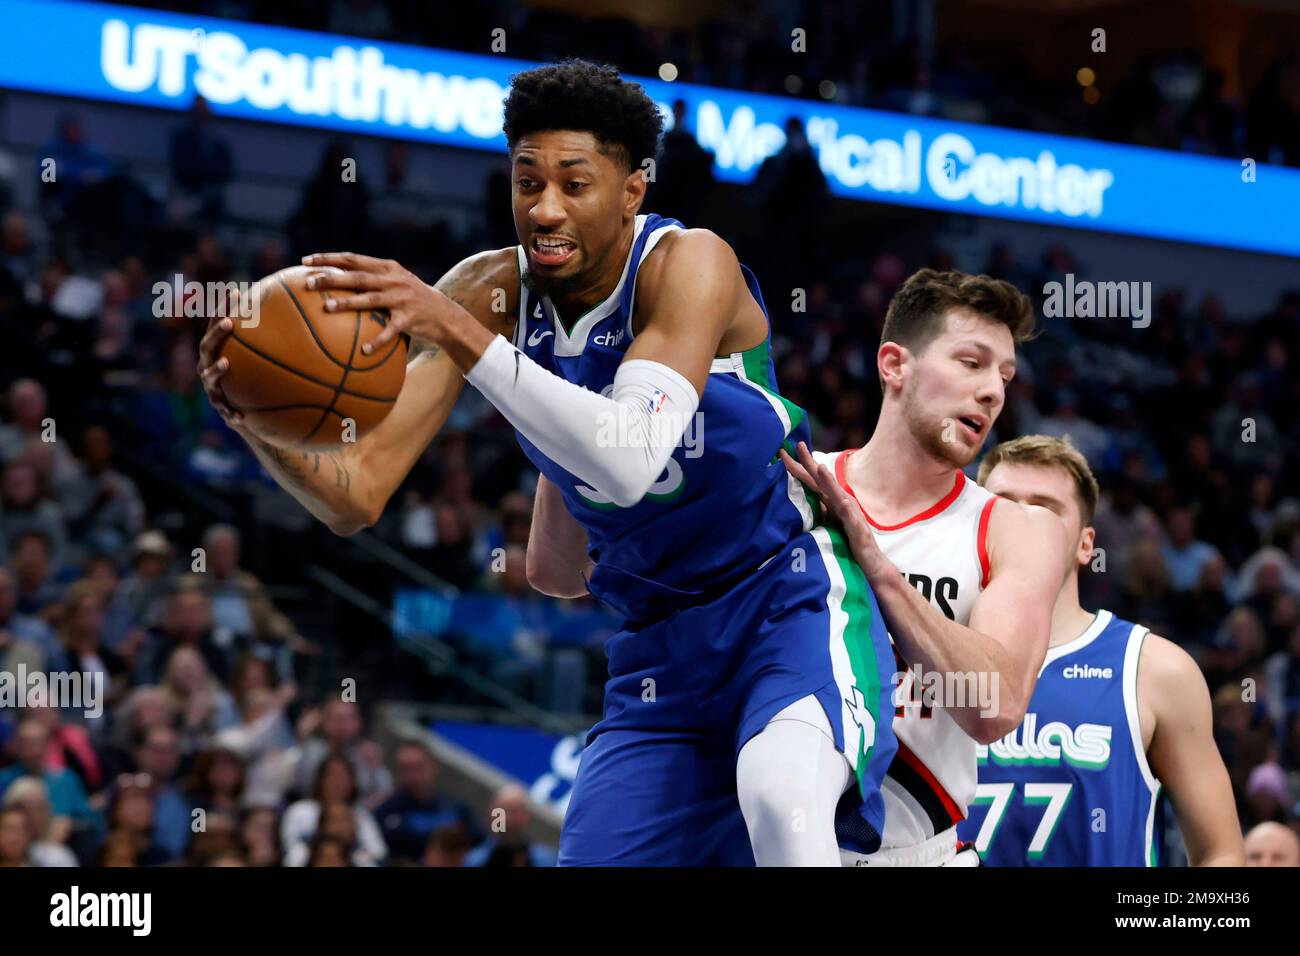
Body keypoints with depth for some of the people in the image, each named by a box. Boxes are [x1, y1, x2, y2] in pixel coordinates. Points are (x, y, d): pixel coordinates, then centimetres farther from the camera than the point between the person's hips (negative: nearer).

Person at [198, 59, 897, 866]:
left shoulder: (688, 265, -19)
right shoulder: (489, 293, -4)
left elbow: (629, 461, -36)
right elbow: (357, 496, -8)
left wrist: (463, 335, -40)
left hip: (789, 594, -6)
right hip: (660, 639, 6)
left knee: (780, 789, -36)